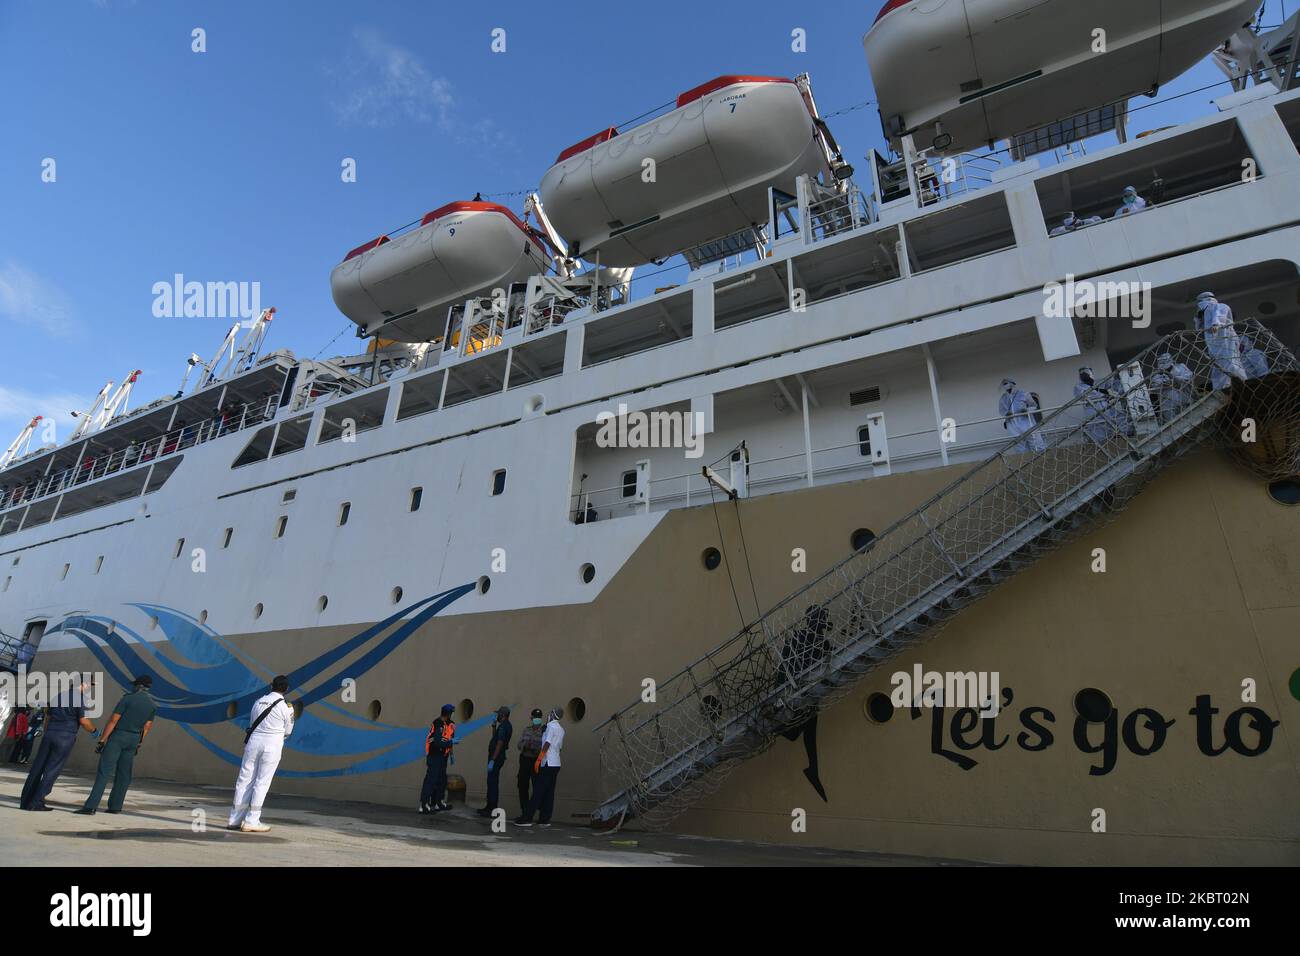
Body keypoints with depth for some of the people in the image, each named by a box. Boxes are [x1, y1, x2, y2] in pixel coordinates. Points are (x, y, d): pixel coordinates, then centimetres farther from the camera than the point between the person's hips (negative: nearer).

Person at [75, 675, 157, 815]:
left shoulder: (127, 699, -10)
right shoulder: (152, 705, 6)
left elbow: (113, 720, -13)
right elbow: (147, 726, 8)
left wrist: (102, 740, -10)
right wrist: (139, 745, 16)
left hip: (118, 736, -5)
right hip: (134, 740, 5)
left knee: (104, 772, -7)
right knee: (123, 774, 12)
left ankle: (91, 806, -13)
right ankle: (115, 806, 13)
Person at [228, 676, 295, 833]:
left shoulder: (259, 701, 6)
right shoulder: (286, 707, -5)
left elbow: (252, 722, 12)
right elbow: (287, 731, 5)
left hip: (254, 740, 4)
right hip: (272, 744, -4)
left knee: (244, 779, 11)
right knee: (262, 783, 4)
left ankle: (235, 820, 17)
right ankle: (251, 822, 5)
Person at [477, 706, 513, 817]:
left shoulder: (503, 727, -17)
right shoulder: (506, 726, 15)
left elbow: (499, 744, -23)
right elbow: (495, 738, 24)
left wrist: (492, 760, -24)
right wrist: (494, 726, 14)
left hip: (496, 757, -11)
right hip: (497, 757, 11)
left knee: (492, 783, -7)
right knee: (492, 782, 17)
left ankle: (492, 809, -4)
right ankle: (490, 807, 25)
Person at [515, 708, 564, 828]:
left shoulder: (551, 726, -9)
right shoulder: (561, 730, 15)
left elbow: (547, 744, -17)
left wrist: (539, 759, -18)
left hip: (548, 764, -8)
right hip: (556, 764, 8)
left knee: (538, 792, -7)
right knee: (549, 793, 8)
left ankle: (527, 818, -6)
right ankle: (545, 819, 9)